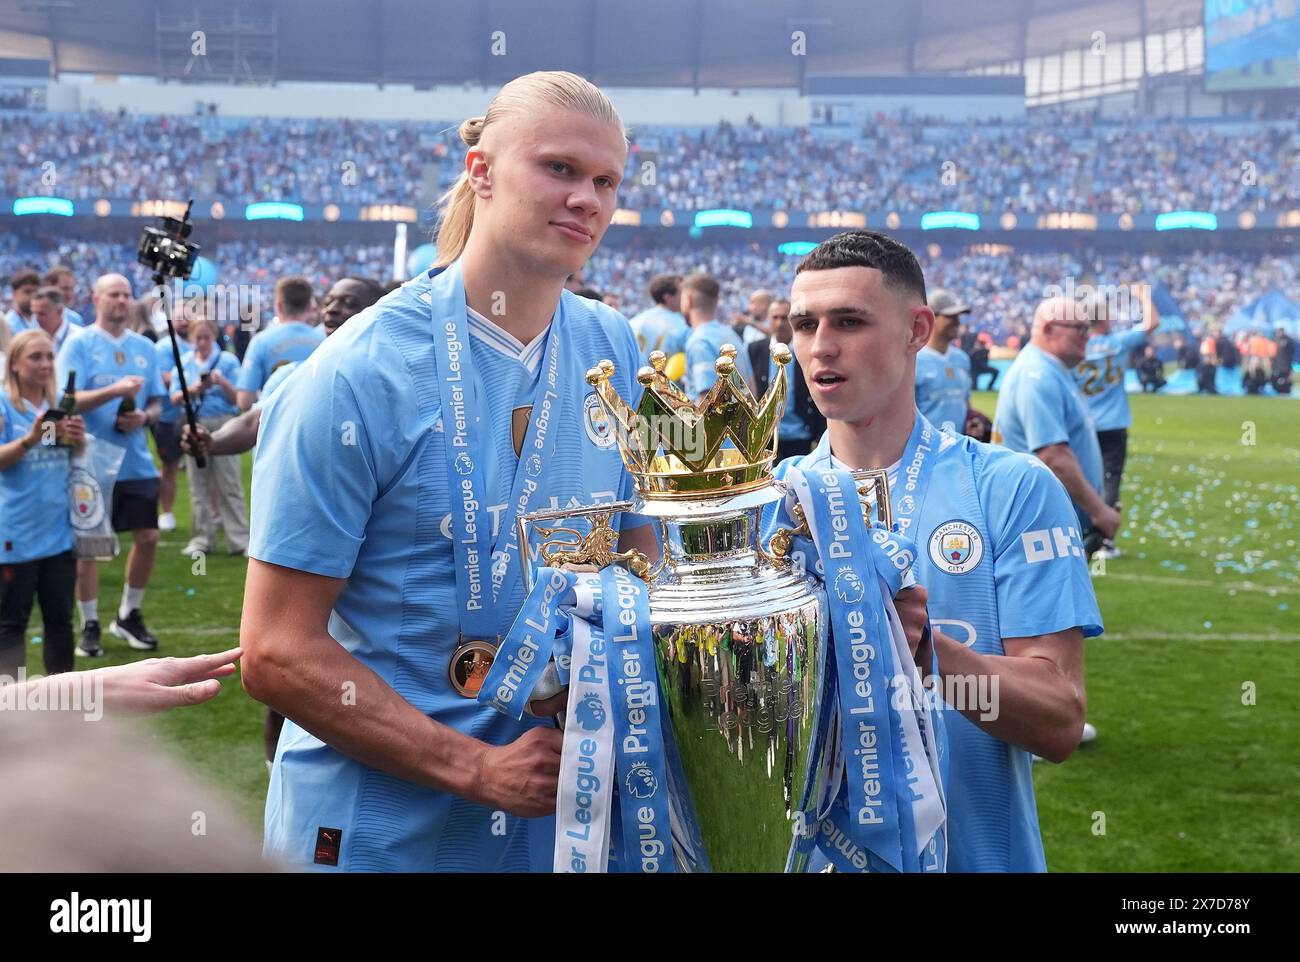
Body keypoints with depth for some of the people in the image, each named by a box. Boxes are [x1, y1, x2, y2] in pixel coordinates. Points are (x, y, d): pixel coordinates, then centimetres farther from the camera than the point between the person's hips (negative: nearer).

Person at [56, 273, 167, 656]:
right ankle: (90, 625, 14)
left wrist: (144, 416, -10)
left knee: (148, 536, 4)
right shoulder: (79, 344, -5)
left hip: (138, 463, 4)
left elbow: (157, 403, 12)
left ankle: (129, 615, 22)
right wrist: (114, 390, -26)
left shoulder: (145, 347, 9)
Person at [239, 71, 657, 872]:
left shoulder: (614, 352, -2)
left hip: (560, 811, 5)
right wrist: (478, 770, -21)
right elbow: (277, 651, -16)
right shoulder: (356, 377, -16)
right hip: (381, 828, -4)